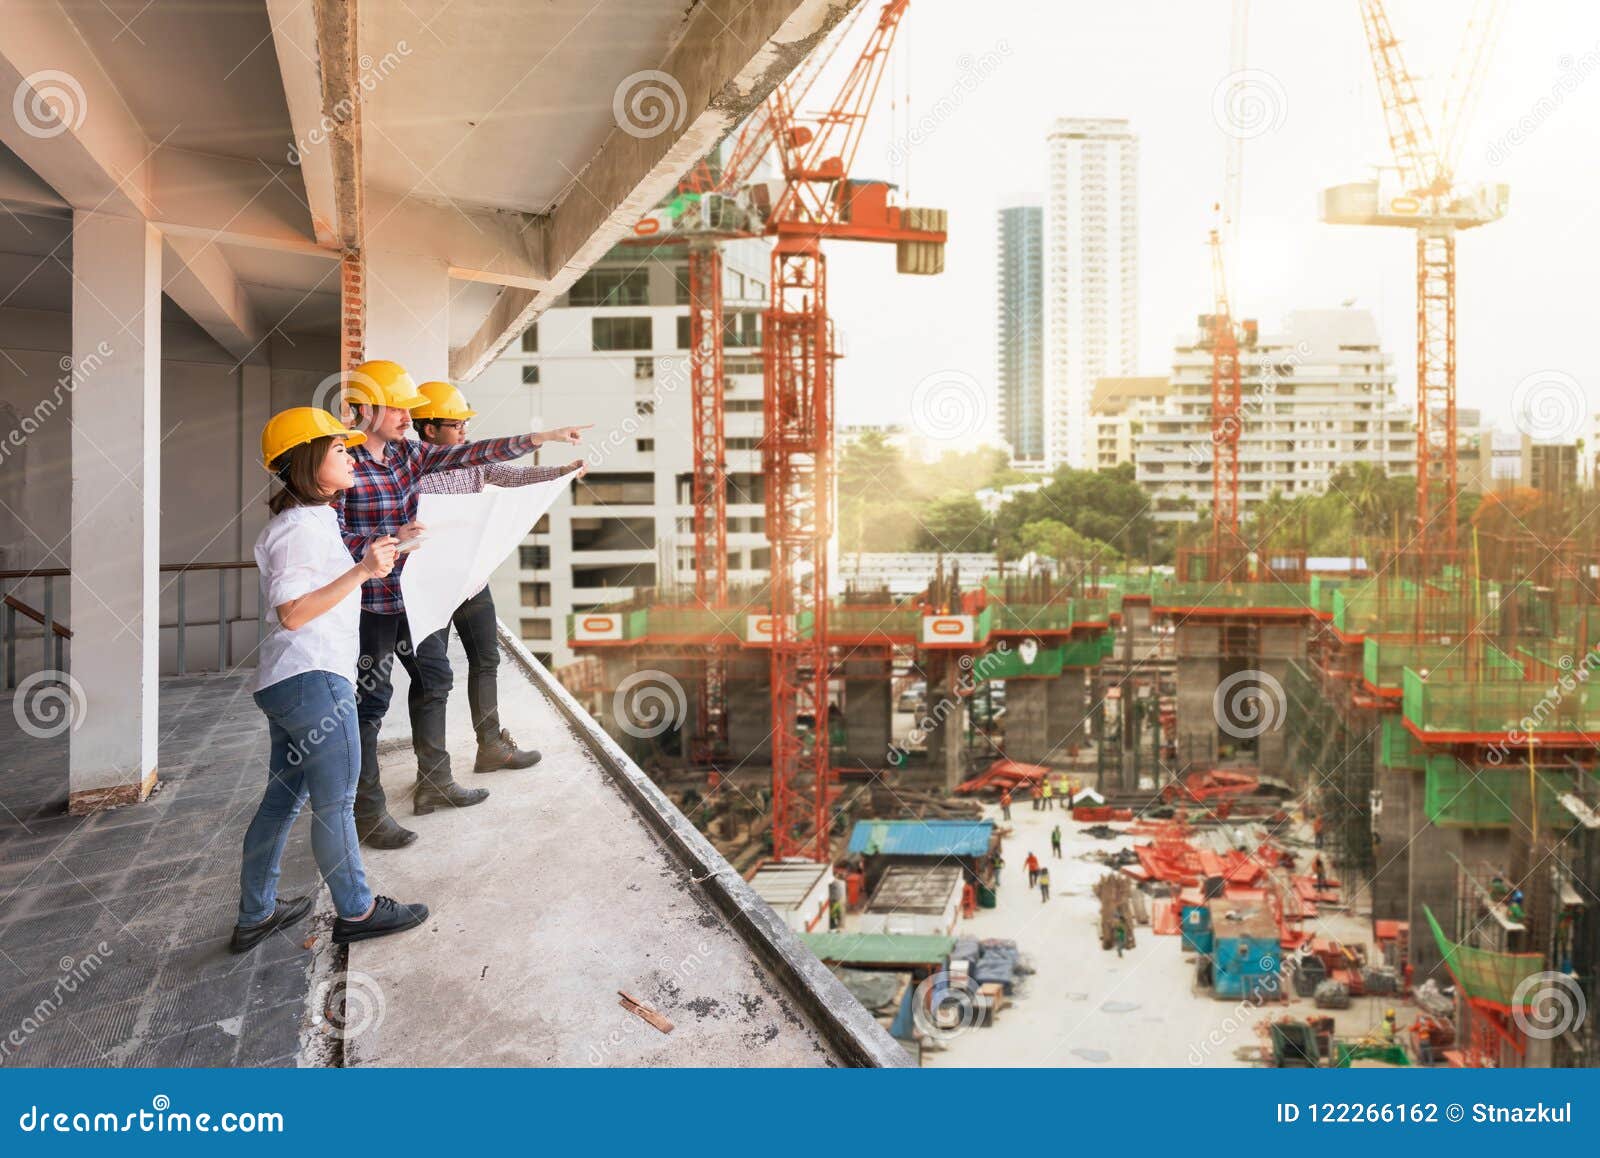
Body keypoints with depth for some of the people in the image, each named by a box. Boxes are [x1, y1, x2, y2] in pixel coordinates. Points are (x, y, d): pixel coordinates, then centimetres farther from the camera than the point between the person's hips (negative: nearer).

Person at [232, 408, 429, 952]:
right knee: (335, 801, 1)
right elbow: (292, 612, -21)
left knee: (283, 797, 16)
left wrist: (370, 563, 23)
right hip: (313, 680, -11)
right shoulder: (302, 527, -14)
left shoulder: (311, 520, 19)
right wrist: (362, 572, -23)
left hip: (285, 683, 11)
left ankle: (255, 916, 26)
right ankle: (356, 912, 14)